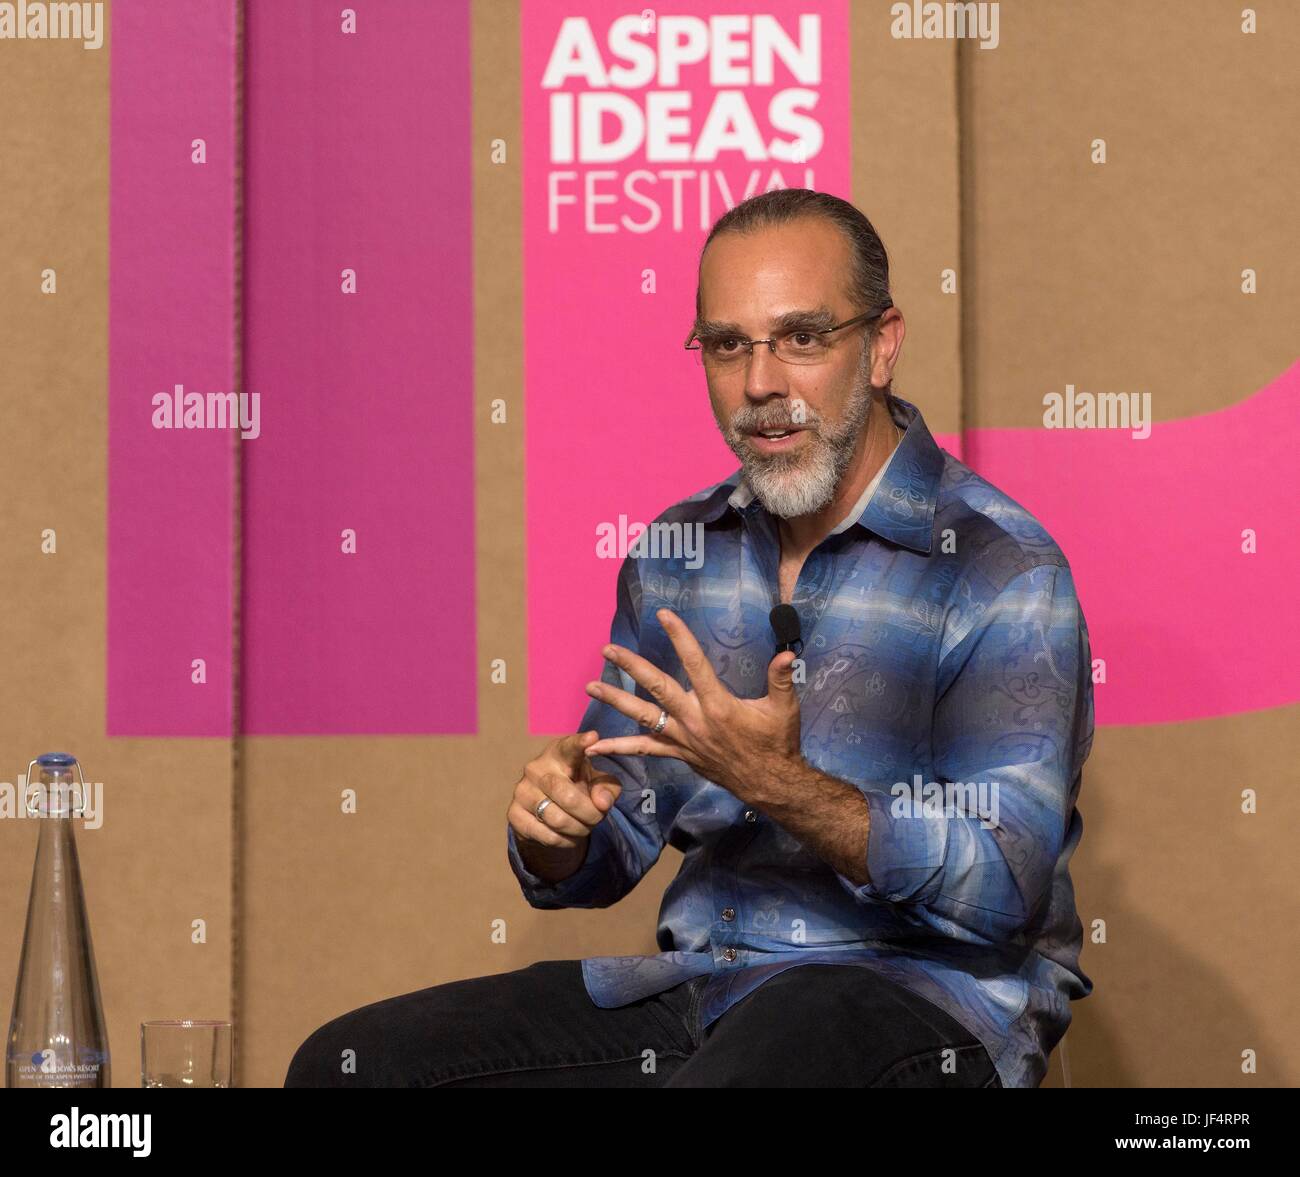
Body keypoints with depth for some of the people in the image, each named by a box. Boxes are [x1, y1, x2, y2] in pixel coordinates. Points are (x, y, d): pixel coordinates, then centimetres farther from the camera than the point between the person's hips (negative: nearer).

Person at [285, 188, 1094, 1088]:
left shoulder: (1004, 570, -9)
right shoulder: (676, 556, 12)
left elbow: (1003, 888, -17)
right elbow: (614, 845, 18)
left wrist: (777, 784, -27)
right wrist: (554, 835, -7)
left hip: (918, 991, -6)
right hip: (702, 983, 7)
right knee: (348, 1064, -7)